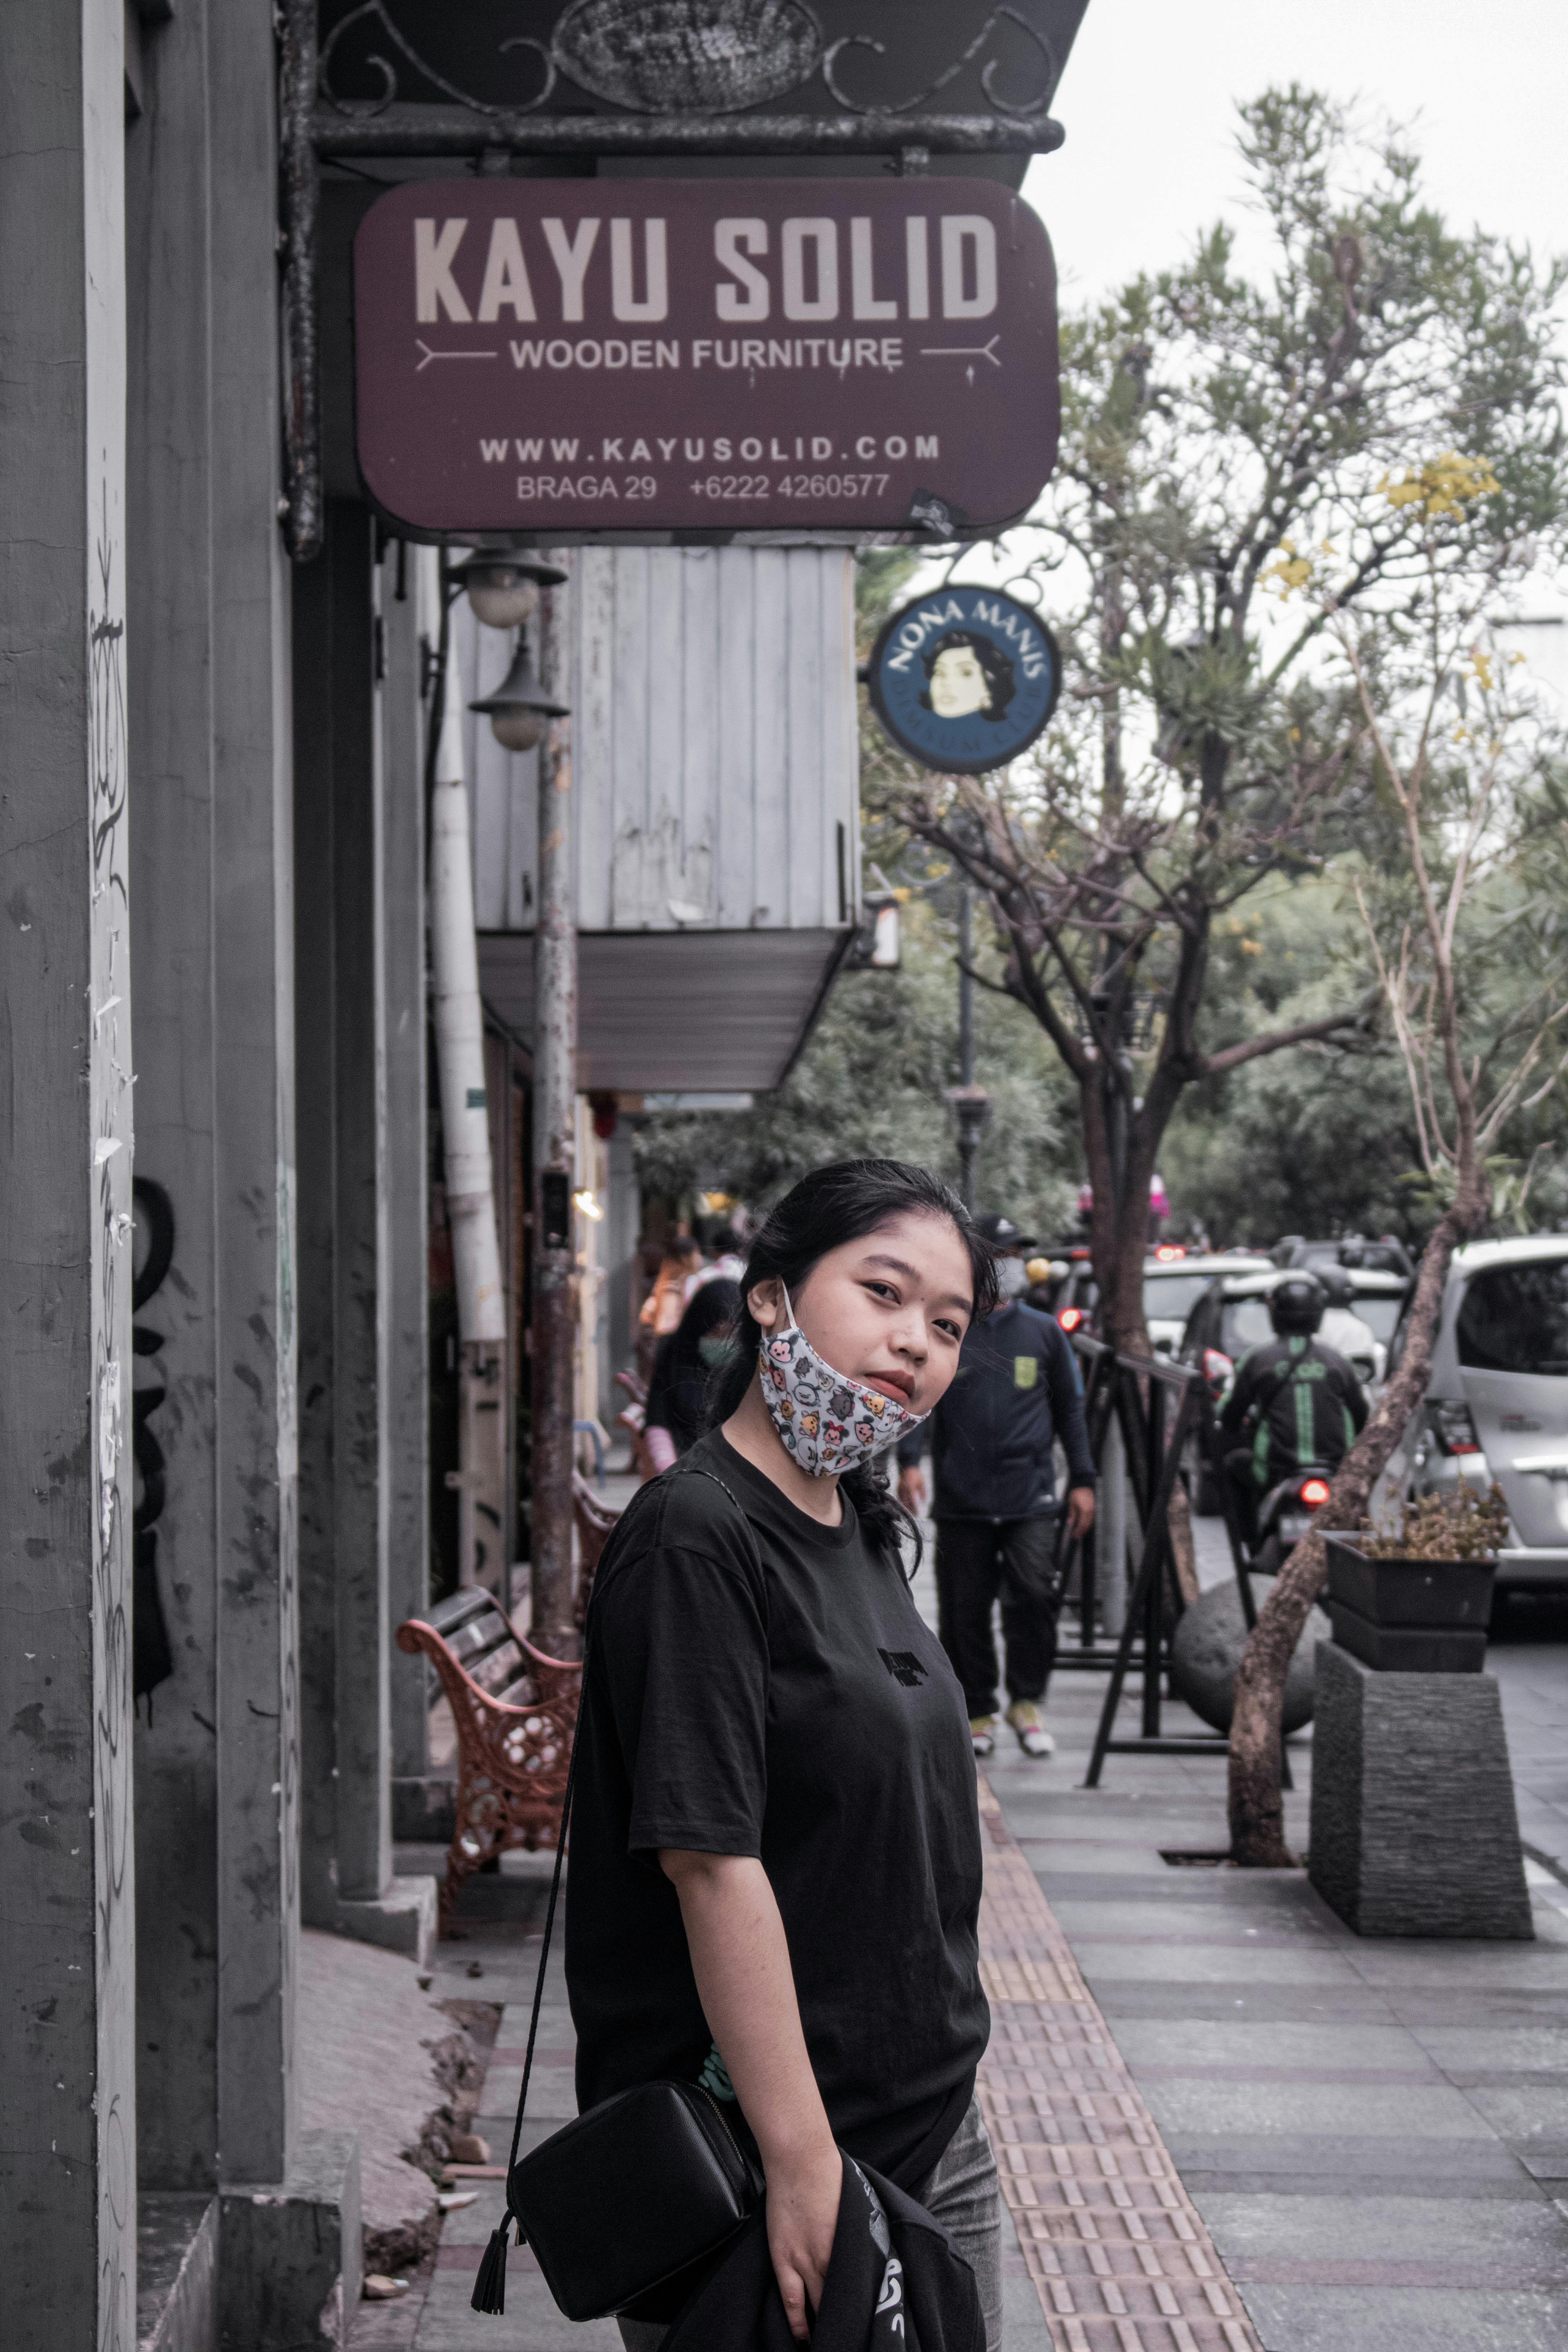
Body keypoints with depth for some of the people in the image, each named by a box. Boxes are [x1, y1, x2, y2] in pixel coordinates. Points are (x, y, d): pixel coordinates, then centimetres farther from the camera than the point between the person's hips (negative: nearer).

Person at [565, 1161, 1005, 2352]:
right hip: (753, 2162, -8)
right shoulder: (698, 1536, -17)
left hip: (934, 2139, 8)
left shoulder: (862, 1528, 10)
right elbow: (712, 1860, -22)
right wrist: (803, 2164, -24)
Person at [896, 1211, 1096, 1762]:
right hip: (961, 1500, 0)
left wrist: (1082, 1480, 12)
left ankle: (1026, 1701, 2)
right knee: (965, 1610, 3)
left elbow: (1070, 1408, 16)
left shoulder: (1044, 1332, 11)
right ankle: (977, 1713, 15)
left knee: (1035, 1595, -13)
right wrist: (909, 1461, -14)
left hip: (1030, 1497, 1)